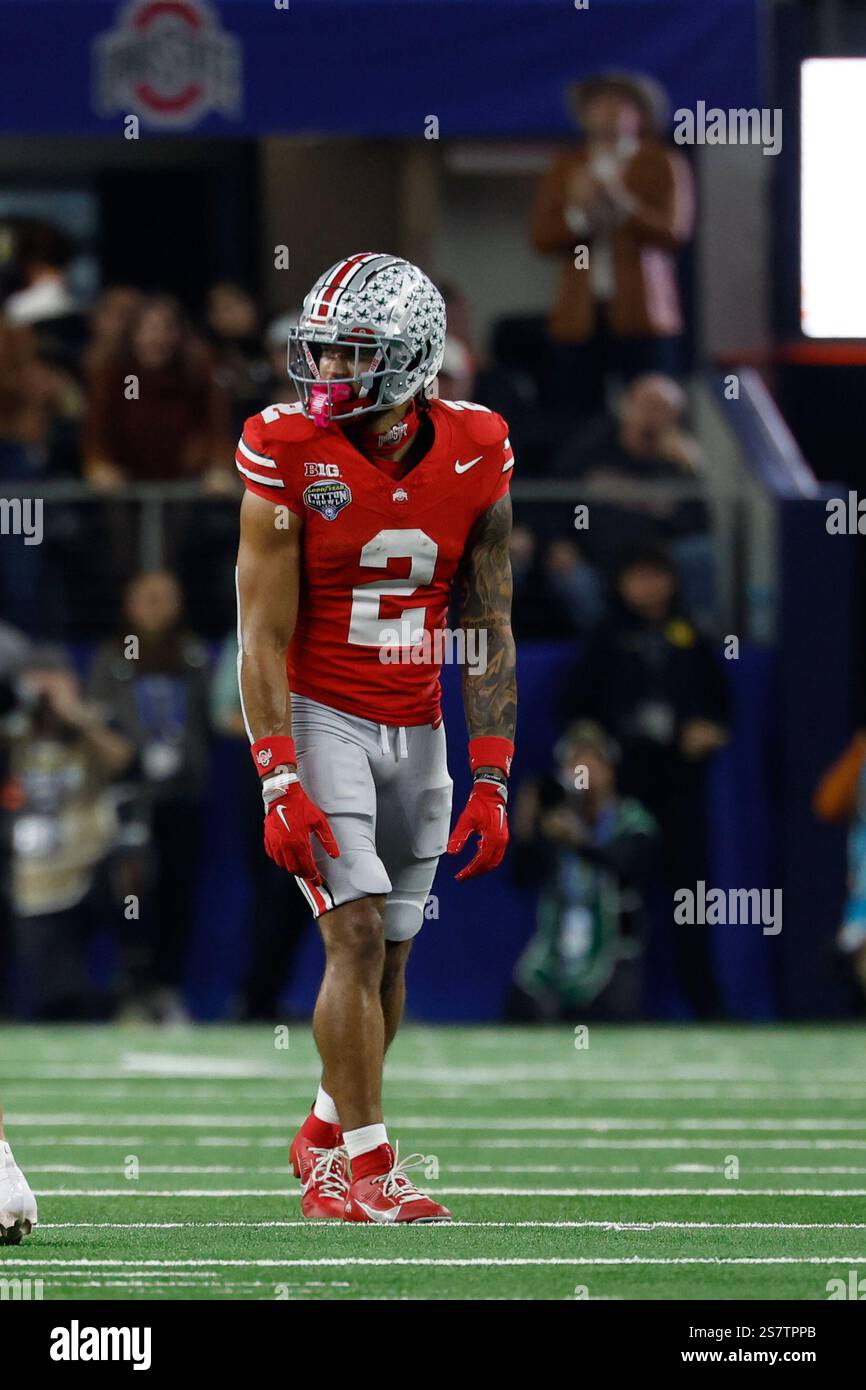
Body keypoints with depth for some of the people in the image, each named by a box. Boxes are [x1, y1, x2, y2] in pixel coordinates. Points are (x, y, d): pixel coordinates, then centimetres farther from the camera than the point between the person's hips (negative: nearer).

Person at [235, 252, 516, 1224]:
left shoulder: (474, 456, -4)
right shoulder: (289, 452, -13)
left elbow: (490, 631, 2)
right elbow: (264, 638, -11)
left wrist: (491, 780, -2)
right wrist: (280, 784, -18)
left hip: (416, 730, 4)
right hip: (319, 717, -4)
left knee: (388, 953, 8)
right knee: (359, 932, -15)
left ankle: (328, 1133, 29)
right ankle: (359, 1167, -10)